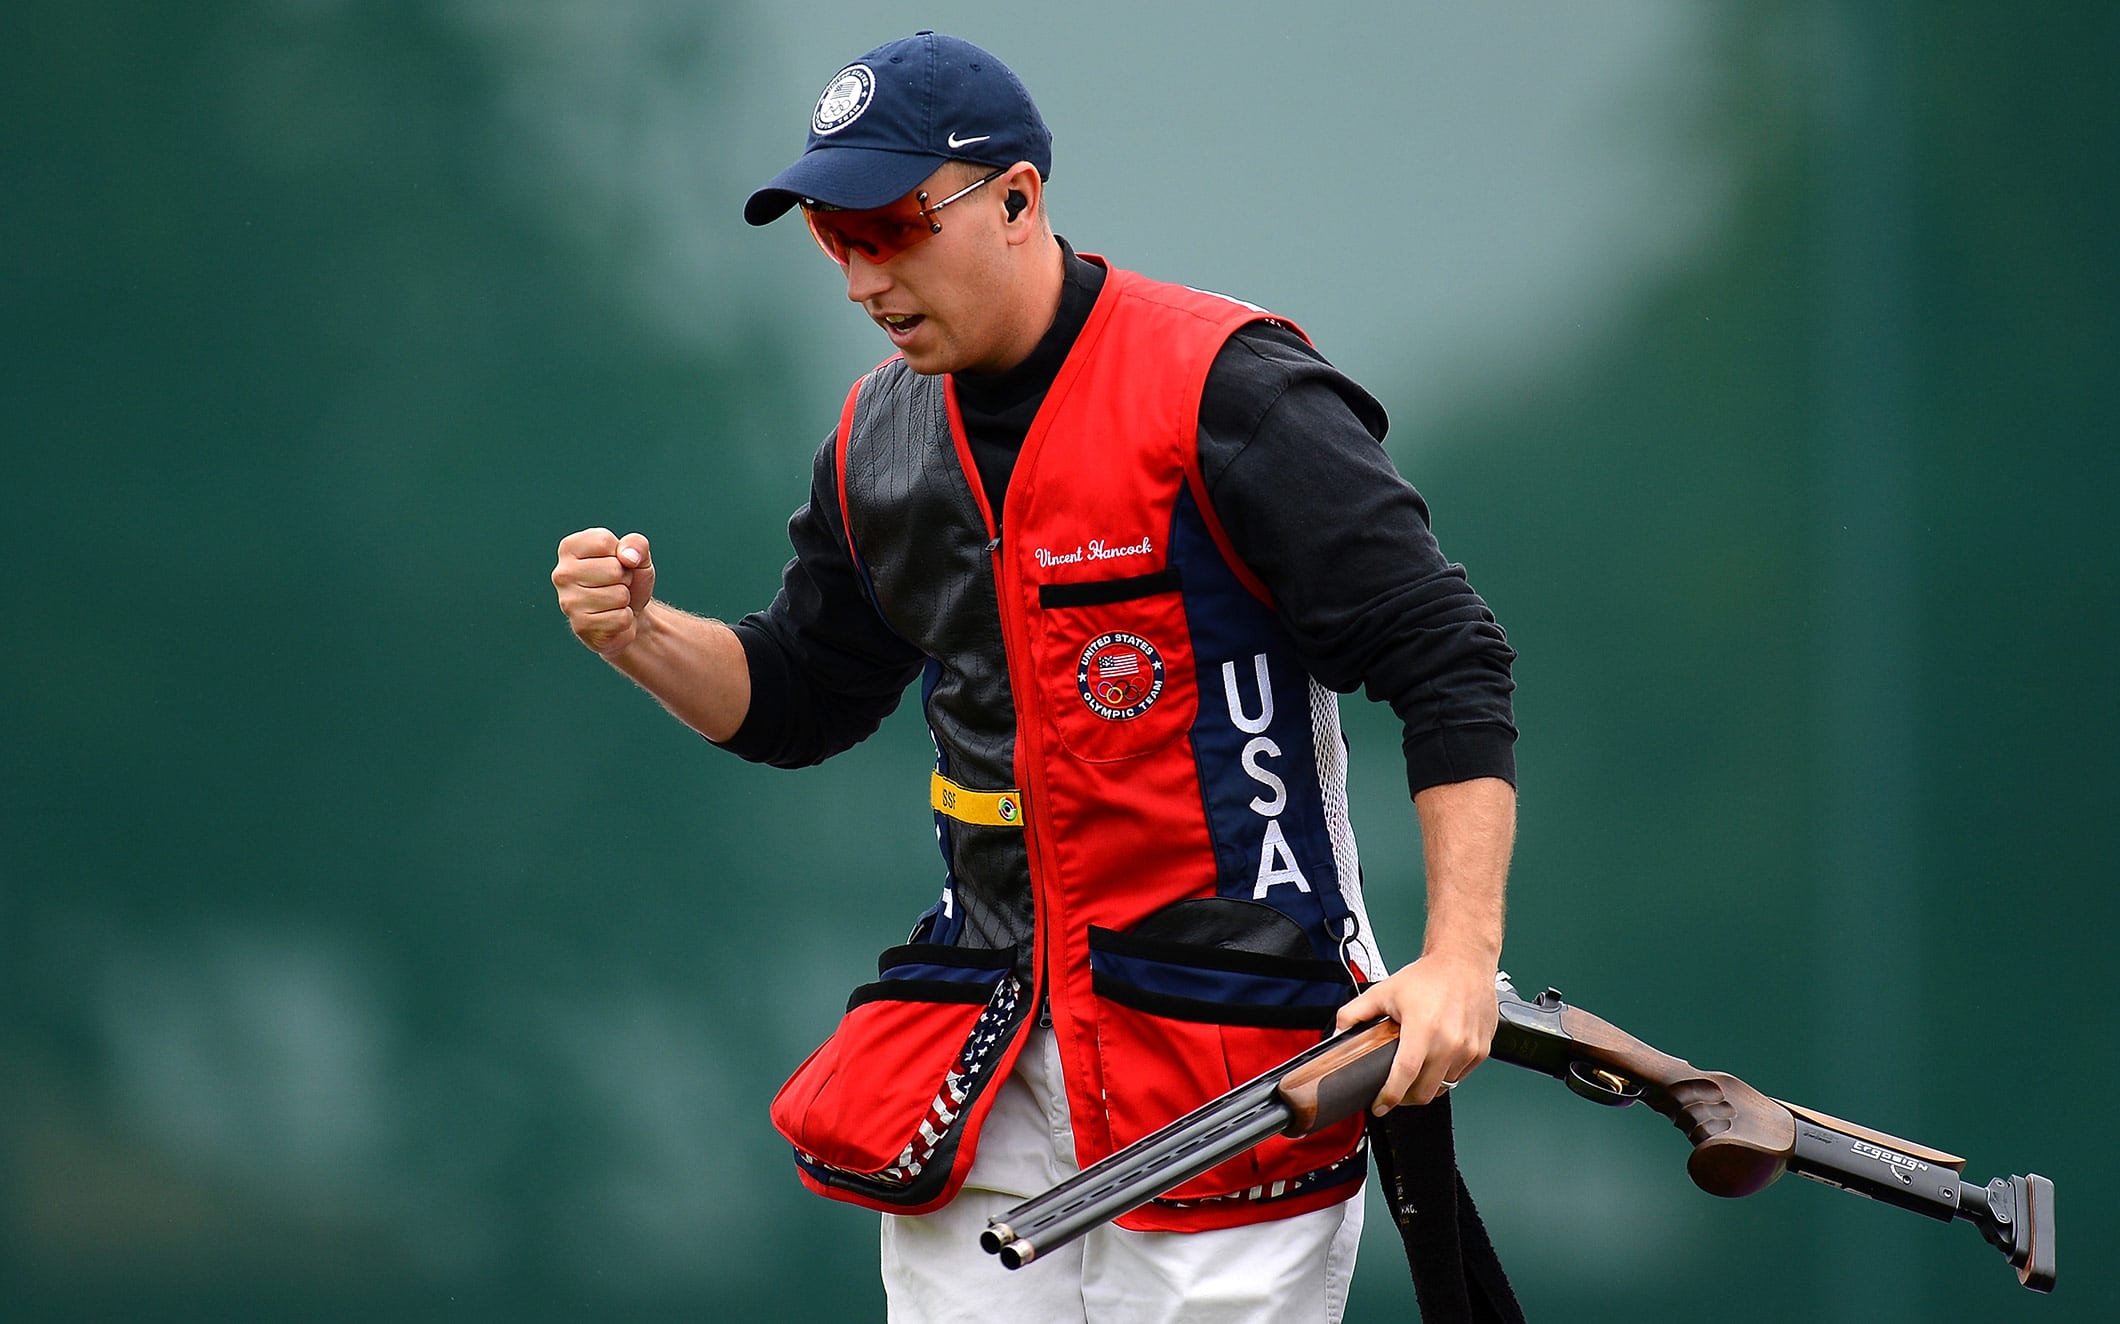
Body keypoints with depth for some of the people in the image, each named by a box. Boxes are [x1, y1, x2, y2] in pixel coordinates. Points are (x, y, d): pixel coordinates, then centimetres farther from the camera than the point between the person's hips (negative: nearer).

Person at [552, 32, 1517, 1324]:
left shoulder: (1223, 391, -11)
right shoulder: (882, 441, 11)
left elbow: (1449, 667, -14)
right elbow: (797, 701, 23)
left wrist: (1461, 958, -22)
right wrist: (641, 633, 2)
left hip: (1228, 1050, -6)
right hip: (979, 1065, 6)